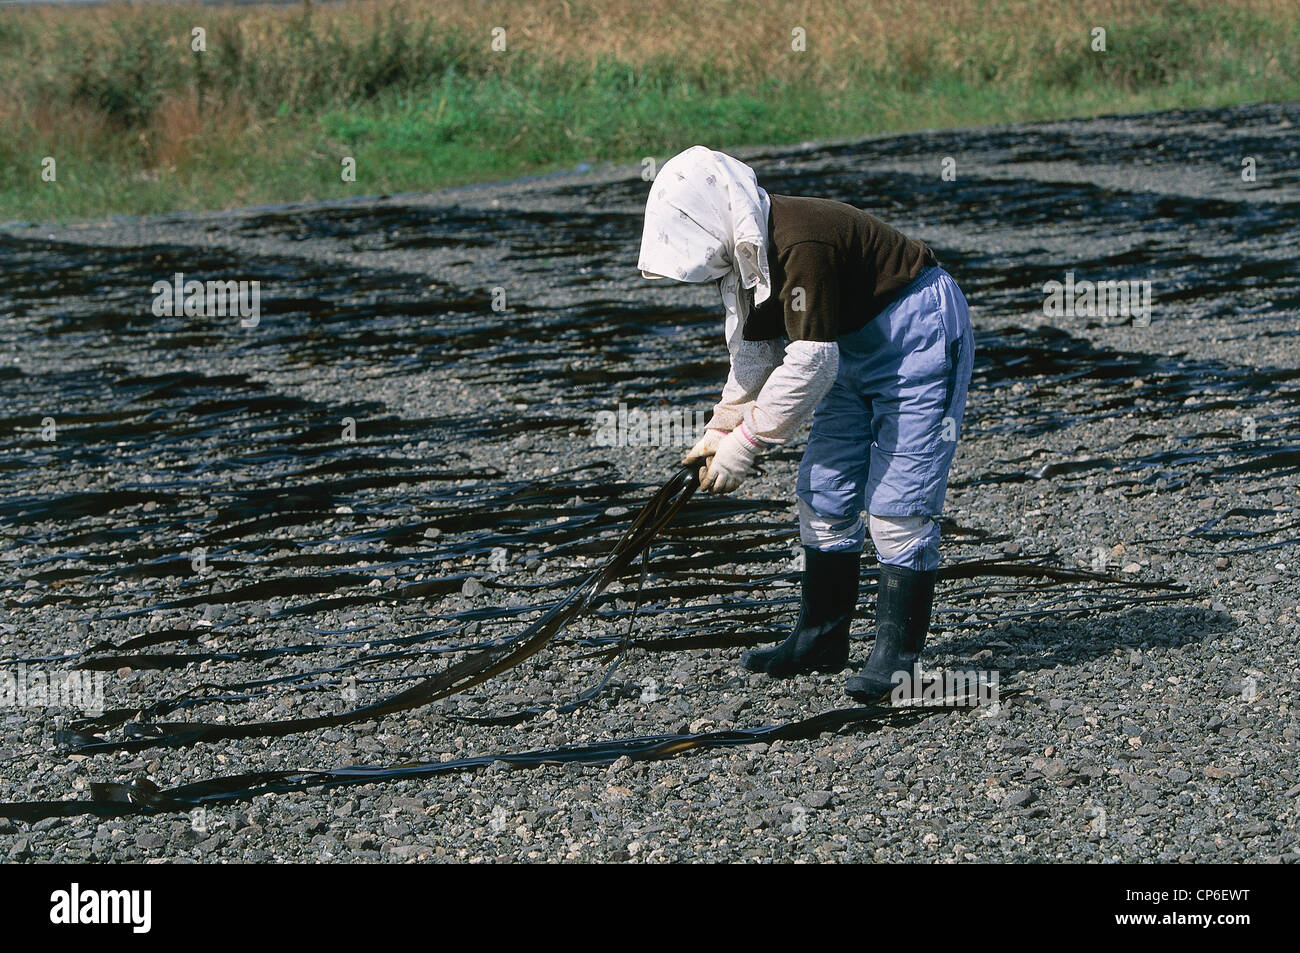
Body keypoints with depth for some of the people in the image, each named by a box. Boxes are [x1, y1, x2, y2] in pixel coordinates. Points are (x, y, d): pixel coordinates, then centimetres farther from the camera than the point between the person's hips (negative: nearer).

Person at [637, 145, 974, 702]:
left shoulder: (801, 246, -31)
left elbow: (809, 363, -32)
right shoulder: (750, 253, -1)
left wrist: (744, 445, -26)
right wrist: (720, 431, -1)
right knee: (824, 495, 9)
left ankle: (897, 653, -5)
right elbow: (756, 351, 9)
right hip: (856, 352, 10)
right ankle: (822, 638, 18)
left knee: (897, 505, -12)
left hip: (918, 342, -10)